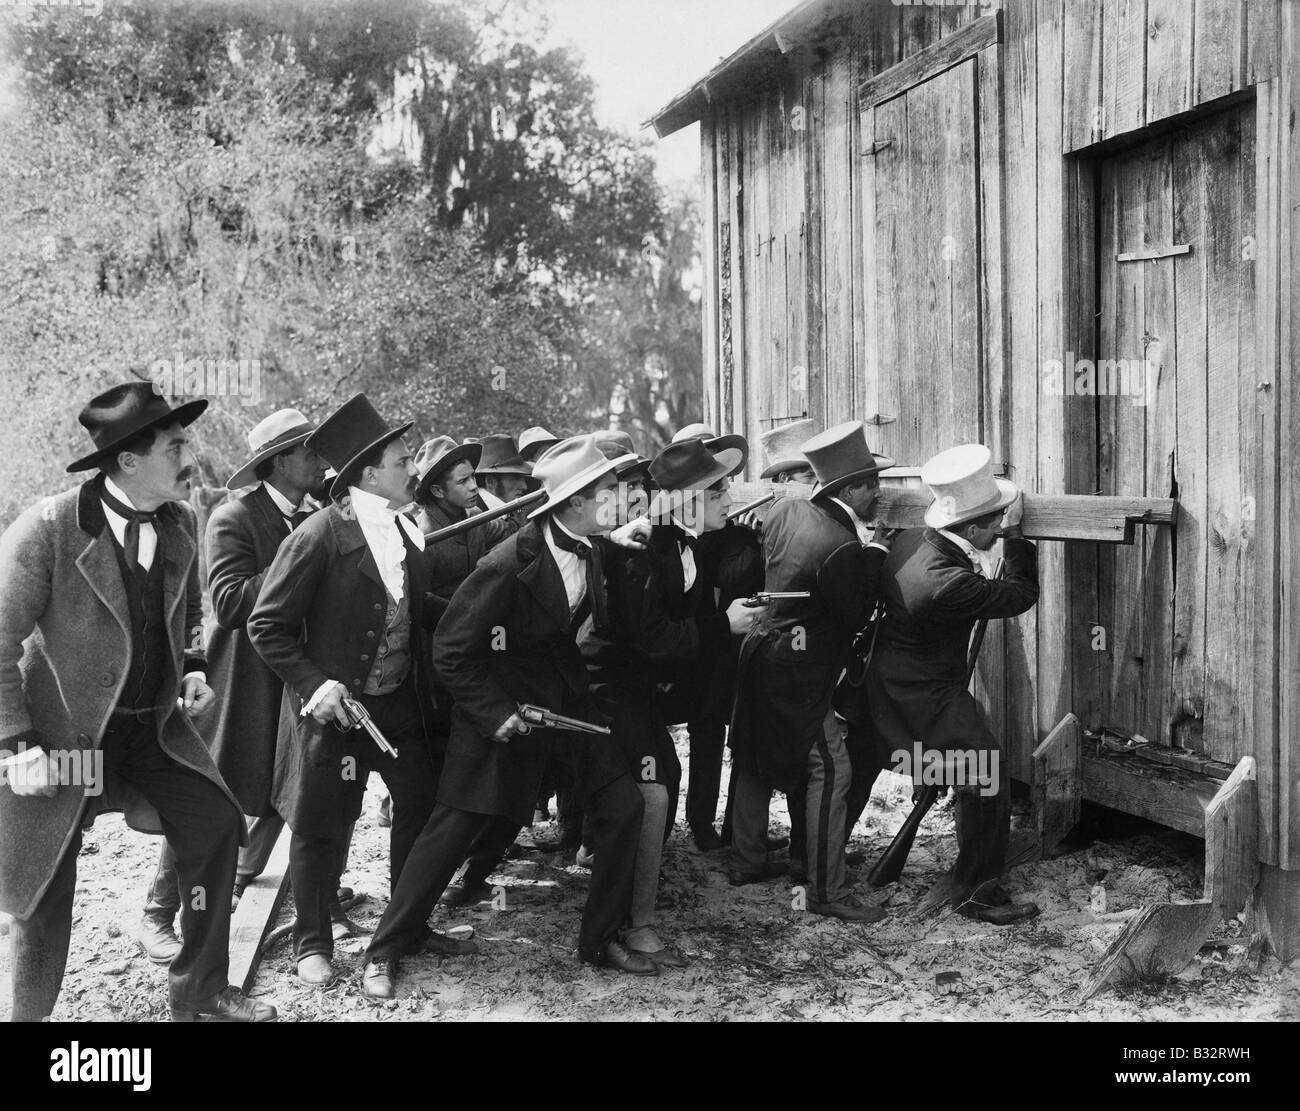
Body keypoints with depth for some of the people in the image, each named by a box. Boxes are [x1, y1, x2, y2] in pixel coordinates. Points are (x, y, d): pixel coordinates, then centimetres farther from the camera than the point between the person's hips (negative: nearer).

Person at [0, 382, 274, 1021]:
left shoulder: (180, 522, -2)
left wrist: (193, 667, 0)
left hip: (153, 723, 6)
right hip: (62, 732, -5)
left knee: (214, 823, 3)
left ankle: (199, 995, 20)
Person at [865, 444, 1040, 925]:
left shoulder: (909, 540, -7)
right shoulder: (946, 583, -32)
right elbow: (1022, 594, -21)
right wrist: (1015, 536, -10)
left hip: (887, 681, 10)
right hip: (926, 696, -10)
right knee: (986, 777, -6)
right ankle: (974, 891, 4)